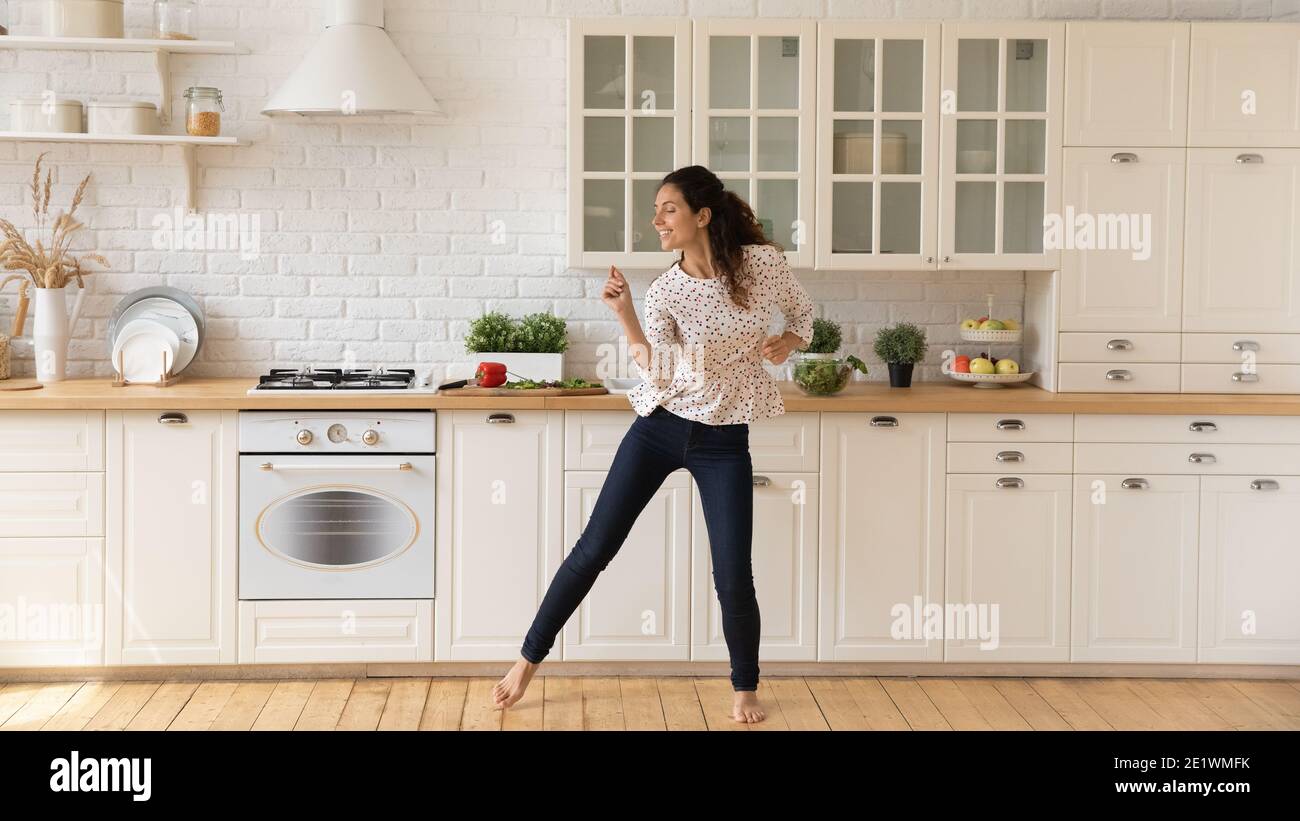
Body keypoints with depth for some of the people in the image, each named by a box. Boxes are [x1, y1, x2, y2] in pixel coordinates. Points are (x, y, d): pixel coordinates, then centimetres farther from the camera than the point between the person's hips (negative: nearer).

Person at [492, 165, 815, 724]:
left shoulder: (763, 263, -8)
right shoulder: (664, 291, -7)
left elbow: (801, 310, 12)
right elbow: (660, 372, -21)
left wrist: (788, 342, -8)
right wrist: (624, 315, -30)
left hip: (724, 442, -1)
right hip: (660, 428, 1)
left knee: (733, 577, -4)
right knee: (593, 549, 3)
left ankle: (745, 689, 20)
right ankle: (530, 659, 18)